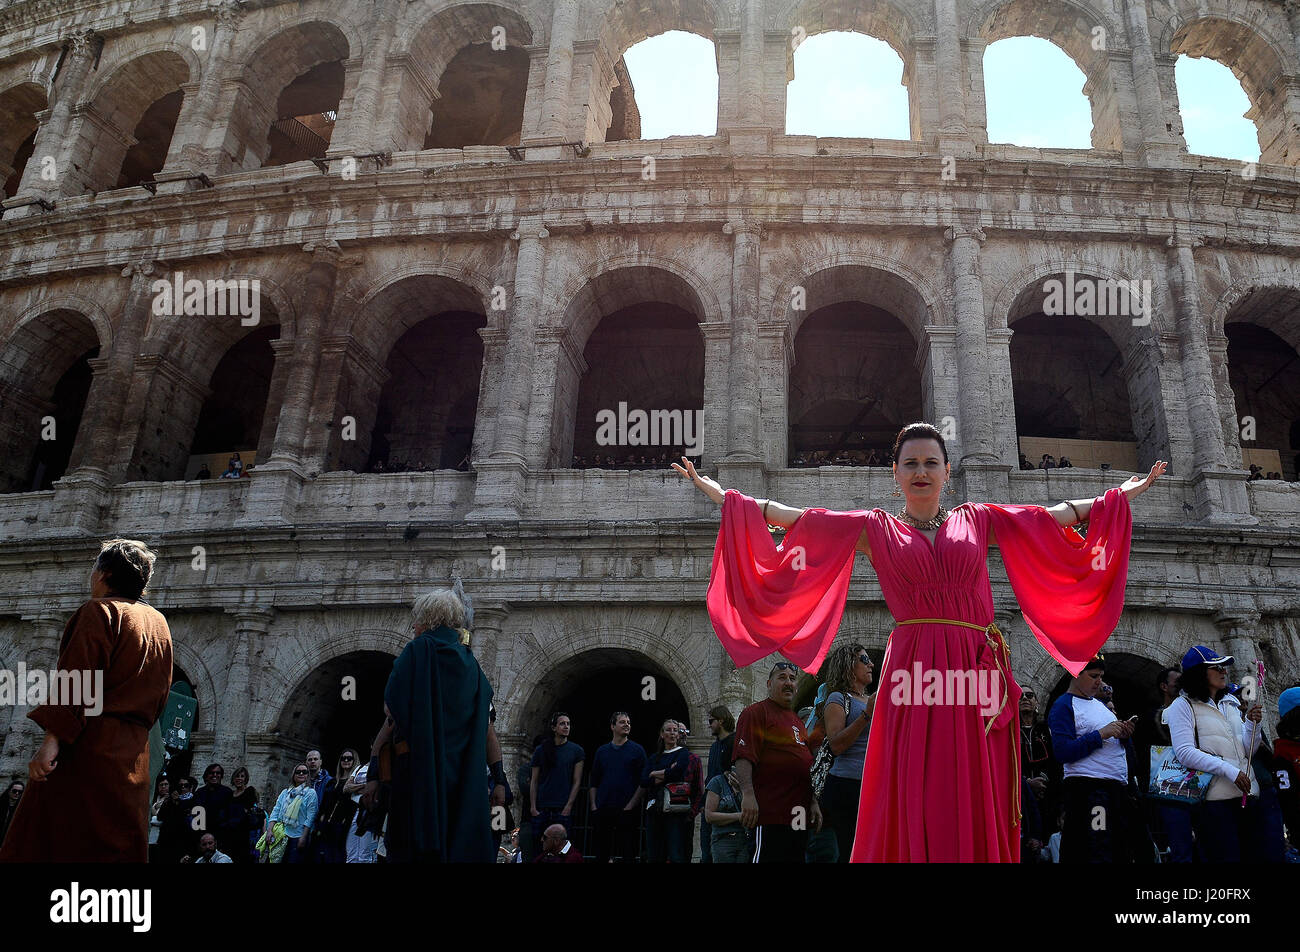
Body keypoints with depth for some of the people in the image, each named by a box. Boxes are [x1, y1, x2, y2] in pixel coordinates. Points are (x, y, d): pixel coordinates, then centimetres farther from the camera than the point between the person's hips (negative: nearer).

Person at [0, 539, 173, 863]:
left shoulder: (99, 611, -5)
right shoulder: (159, 623, 16)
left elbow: (76, 677, -16)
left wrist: (52, 739, -19)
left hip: (90, 745, -7)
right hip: (135, 751, 7)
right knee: (122, 846, 8)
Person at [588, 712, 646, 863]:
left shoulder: (637, 750, 3)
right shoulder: (602, 751, 12)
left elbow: (643, 782, -2)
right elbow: (594, 782, 13)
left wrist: (631, 805, -10)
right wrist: (594, 805, 2)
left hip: (628, 810, -3)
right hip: (604, 809, 3)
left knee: (628, 855, -1)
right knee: (601, 854, 5)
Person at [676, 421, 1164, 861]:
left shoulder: (978, 519, 17)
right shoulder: (876, 529, 12)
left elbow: (1055, 514, 23)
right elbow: (791, 516, 10)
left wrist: (1122, 494, 26)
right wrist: (715, 491, 9)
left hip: (978, 677, 2)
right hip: (913, 669, -2)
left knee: (978, 808, 0)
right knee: (914, 808, -4)